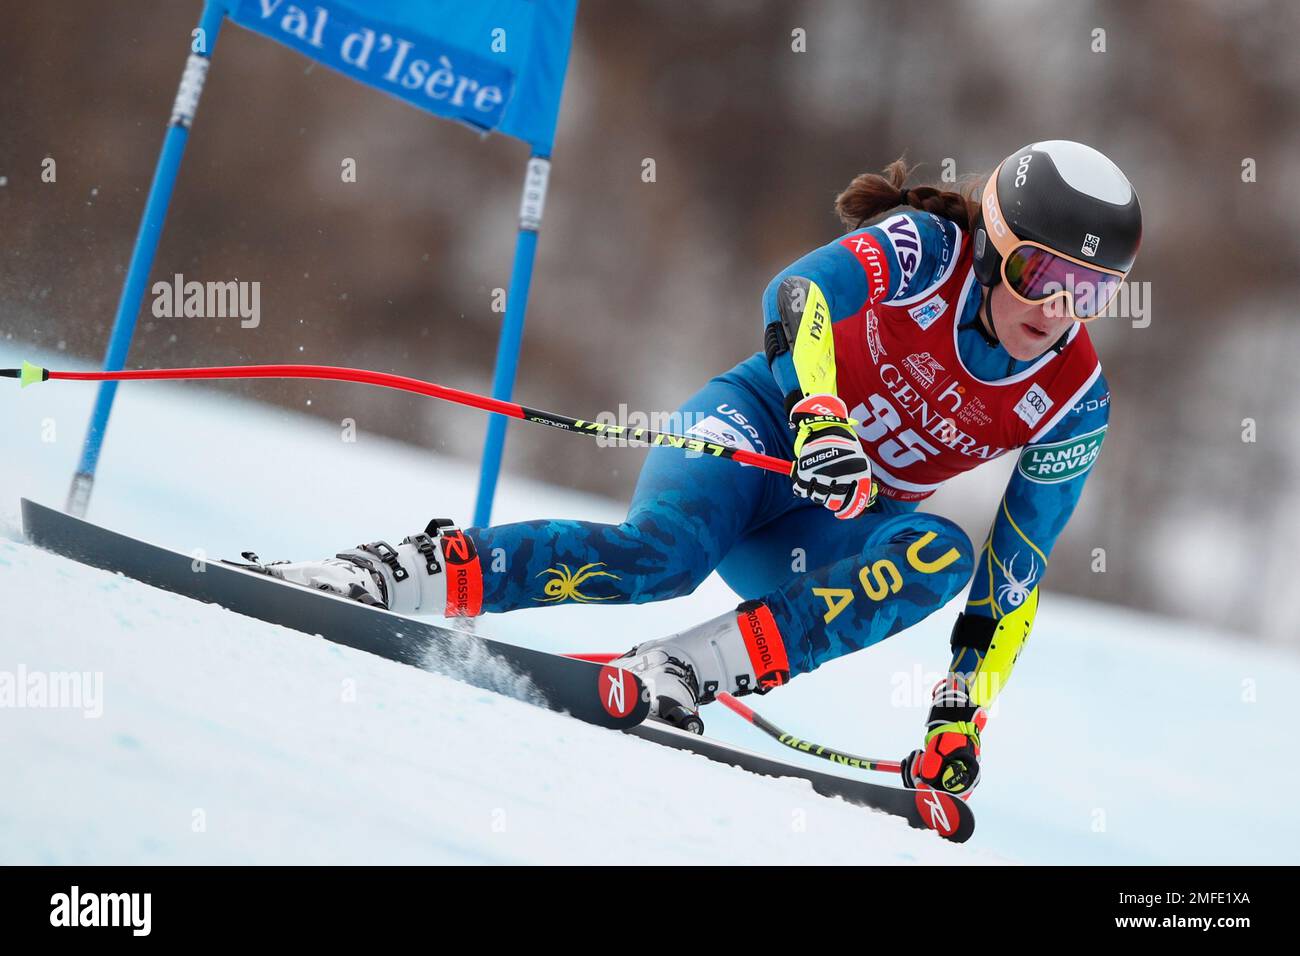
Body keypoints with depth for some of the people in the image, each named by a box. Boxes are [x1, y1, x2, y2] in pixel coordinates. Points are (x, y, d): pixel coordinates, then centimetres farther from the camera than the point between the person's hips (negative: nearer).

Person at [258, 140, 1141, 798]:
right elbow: (798, 293, -33)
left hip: (825, 535, 4)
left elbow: (1016, 575, -2)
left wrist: (962, 711, -10)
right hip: (757, 425, -4)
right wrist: (820, 417, -52)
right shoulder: (927, 249, -15)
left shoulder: (1074, 403, -6)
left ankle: (681, 670, -36)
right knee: (660, 553, -36)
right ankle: (396, 575, -34)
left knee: (942, 555, -30)